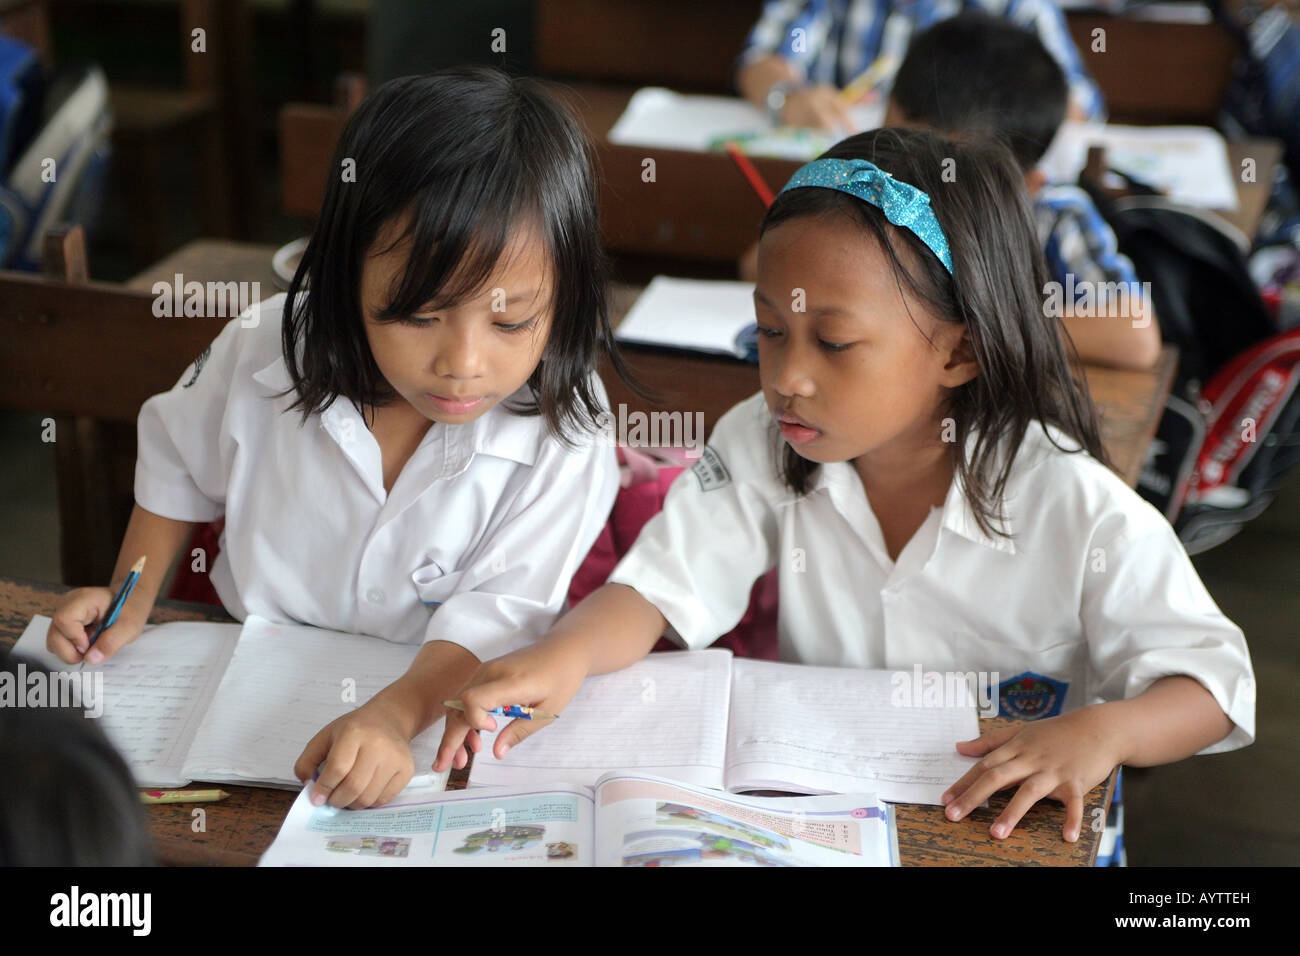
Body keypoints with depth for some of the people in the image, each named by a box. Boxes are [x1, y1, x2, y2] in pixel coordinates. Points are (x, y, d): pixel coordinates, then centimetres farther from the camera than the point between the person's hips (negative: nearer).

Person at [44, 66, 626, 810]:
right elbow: (180, 463, 10)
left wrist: (394, 714, -36)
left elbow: (497, 612, -19)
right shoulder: (267, 352, -11)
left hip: (443, 707, -1)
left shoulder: (562, 442, -18)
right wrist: (133, 601, 3)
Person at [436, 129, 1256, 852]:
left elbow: (1212, 681, -10)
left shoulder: (1080, 512, -15)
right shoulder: (764, 448, -4)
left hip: (1008, 832, 0)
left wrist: (1100, 732, -30)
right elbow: (660, 587, -7)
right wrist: (566, 654, -29)